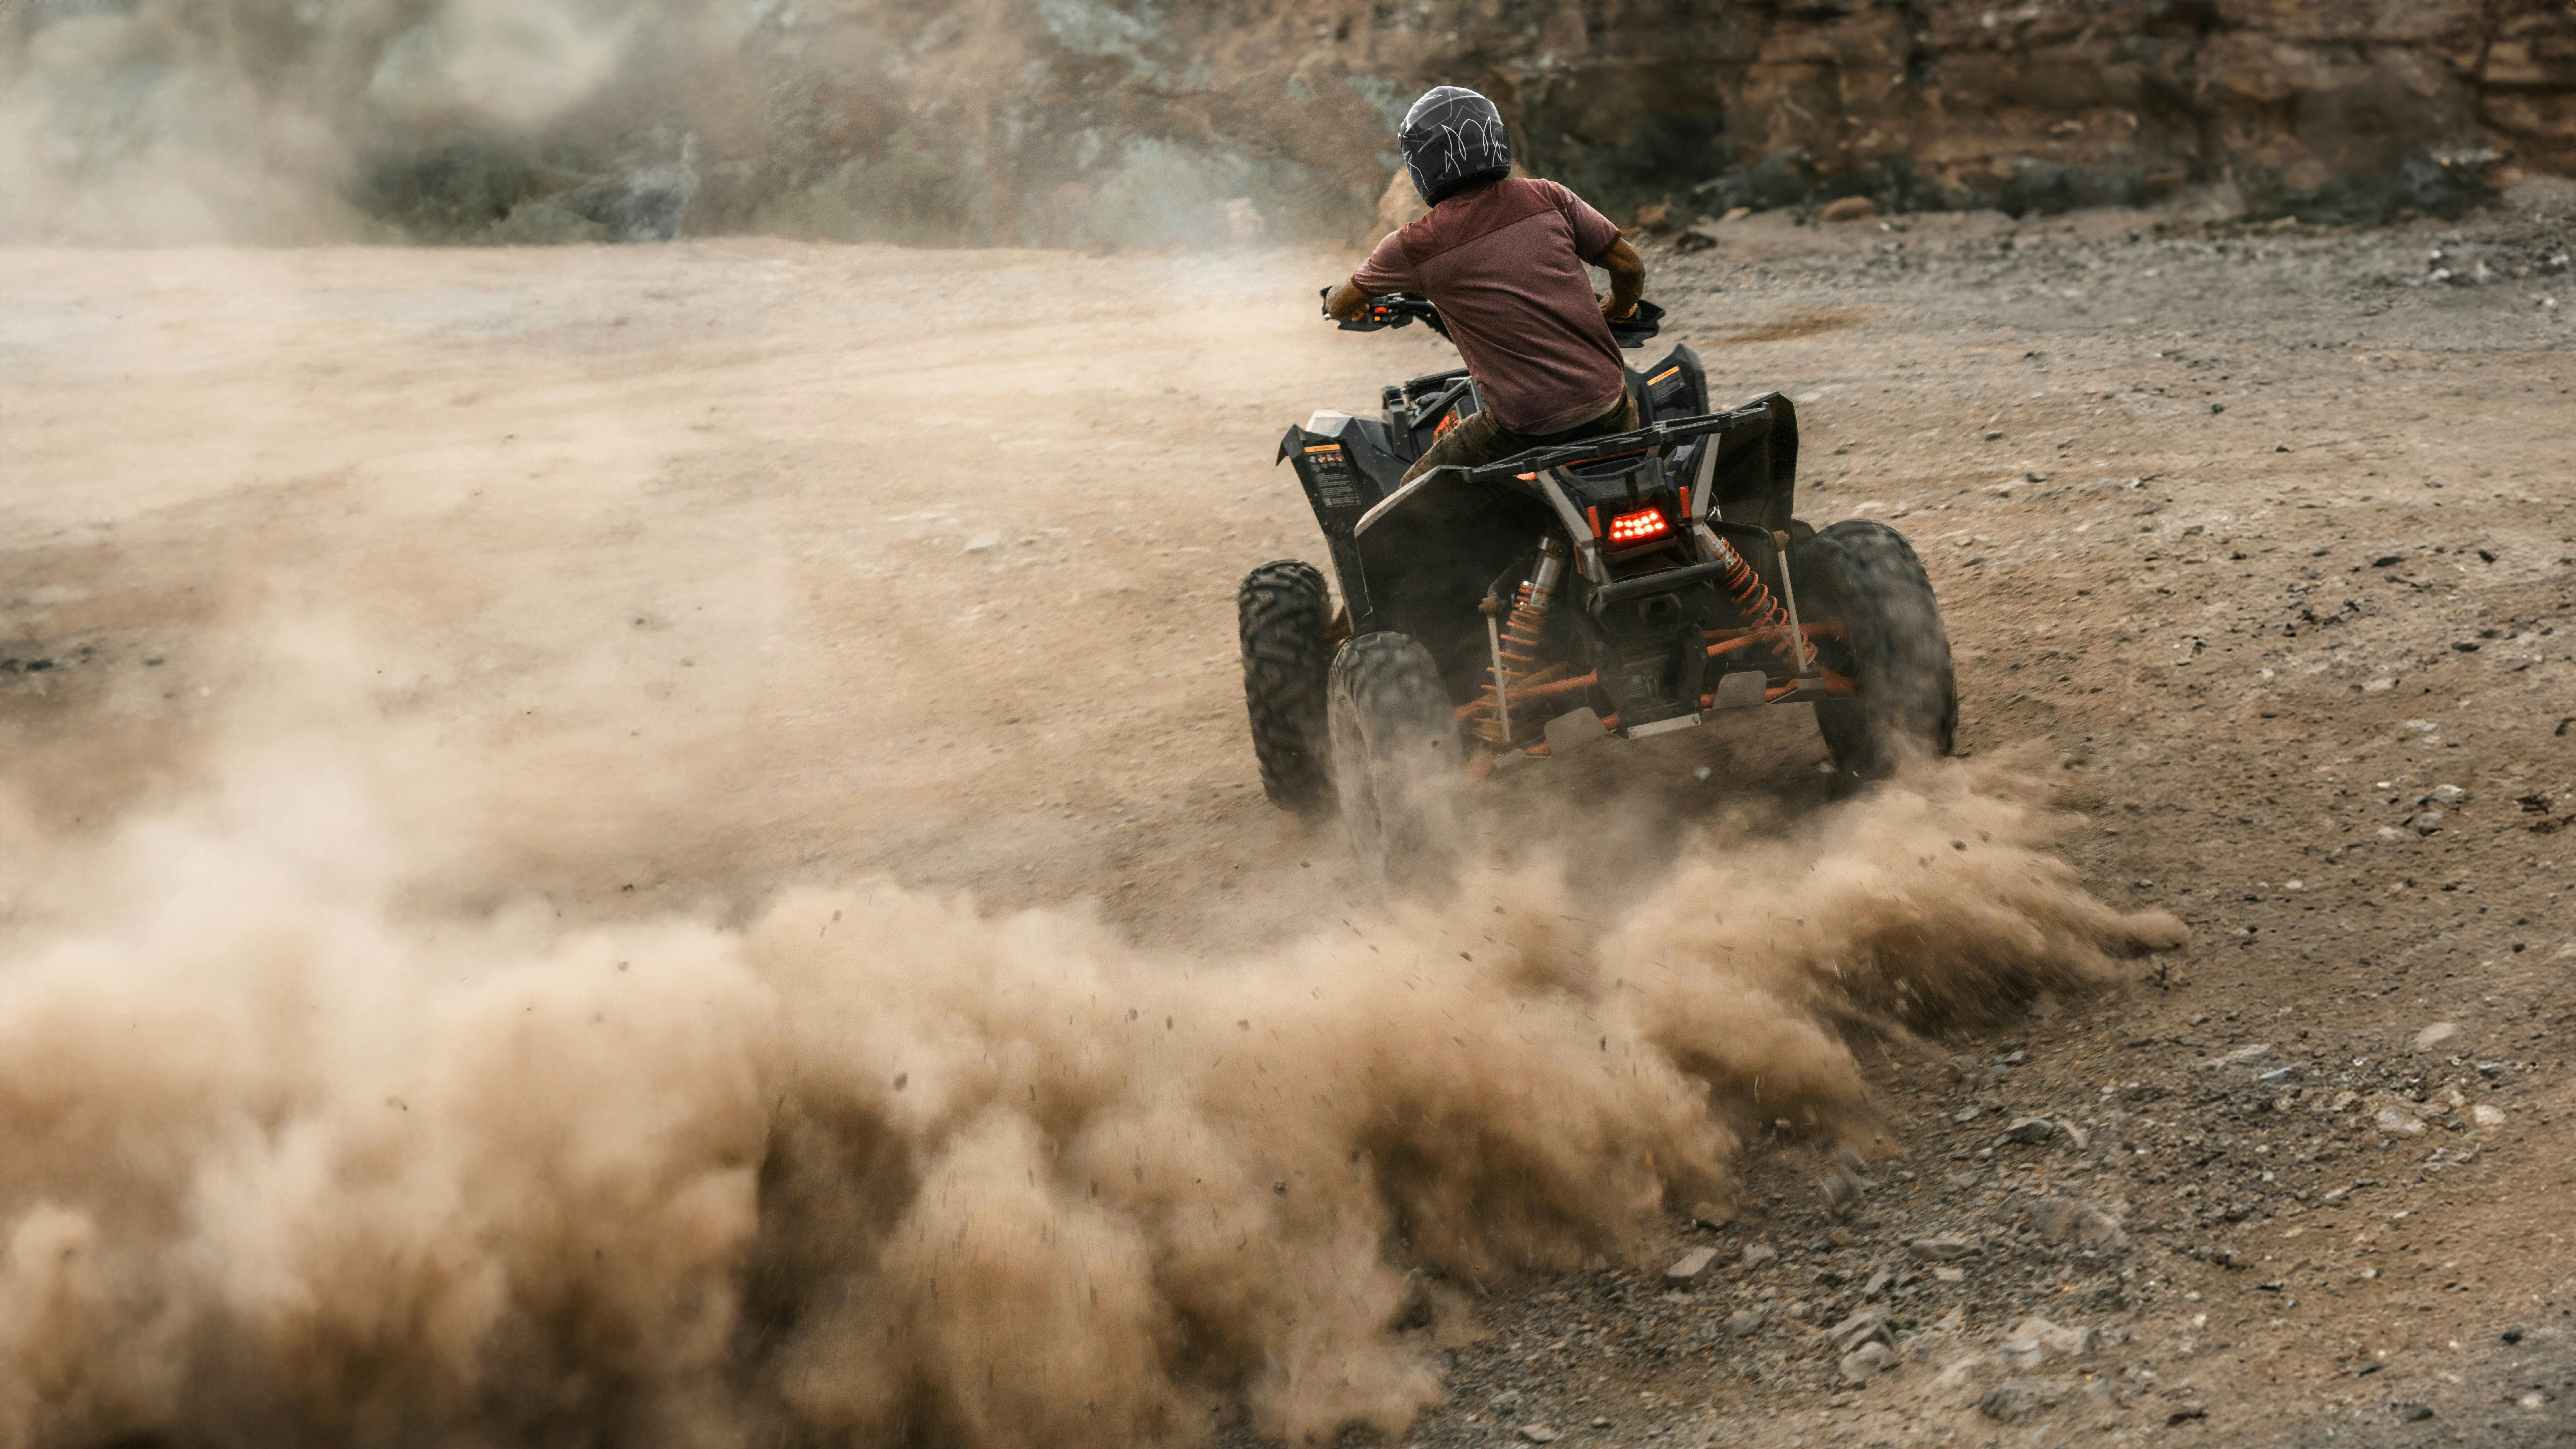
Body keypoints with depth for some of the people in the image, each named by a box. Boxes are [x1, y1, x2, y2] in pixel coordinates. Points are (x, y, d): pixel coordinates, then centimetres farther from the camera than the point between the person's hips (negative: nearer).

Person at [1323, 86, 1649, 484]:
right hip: (1608, 409, 3)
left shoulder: (1415, 246, -2)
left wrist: (1336, 299, 39)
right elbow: (1630, 266, 10)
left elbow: (1341, 306, 15)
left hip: (1527, 428, -3)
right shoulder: (1547, 198, 4)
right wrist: (1616, 311, 32)